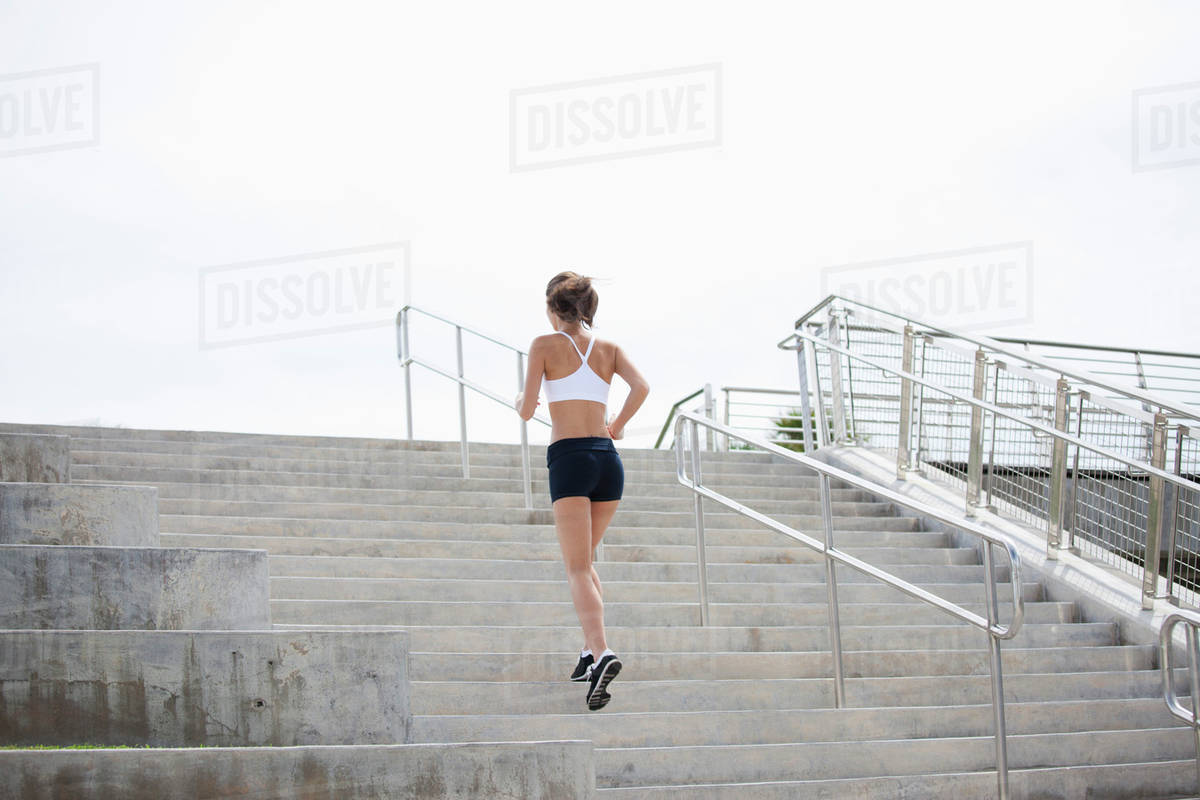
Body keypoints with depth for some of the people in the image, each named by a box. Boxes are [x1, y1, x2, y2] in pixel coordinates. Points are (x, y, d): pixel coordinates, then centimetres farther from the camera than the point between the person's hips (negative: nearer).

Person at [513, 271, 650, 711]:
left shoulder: (545, 345, 2)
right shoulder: (609, 349, 13)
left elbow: (527, 409, -2)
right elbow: (641, 386, -3)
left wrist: (520, 402, 22)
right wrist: (616, 426, 12)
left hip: (569, 459, -5)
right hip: (608, 459, 5)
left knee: (578, 568, -10)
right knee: (584, 560, 22)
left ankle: (602, 653, -30)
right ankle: (590, 650, 15)